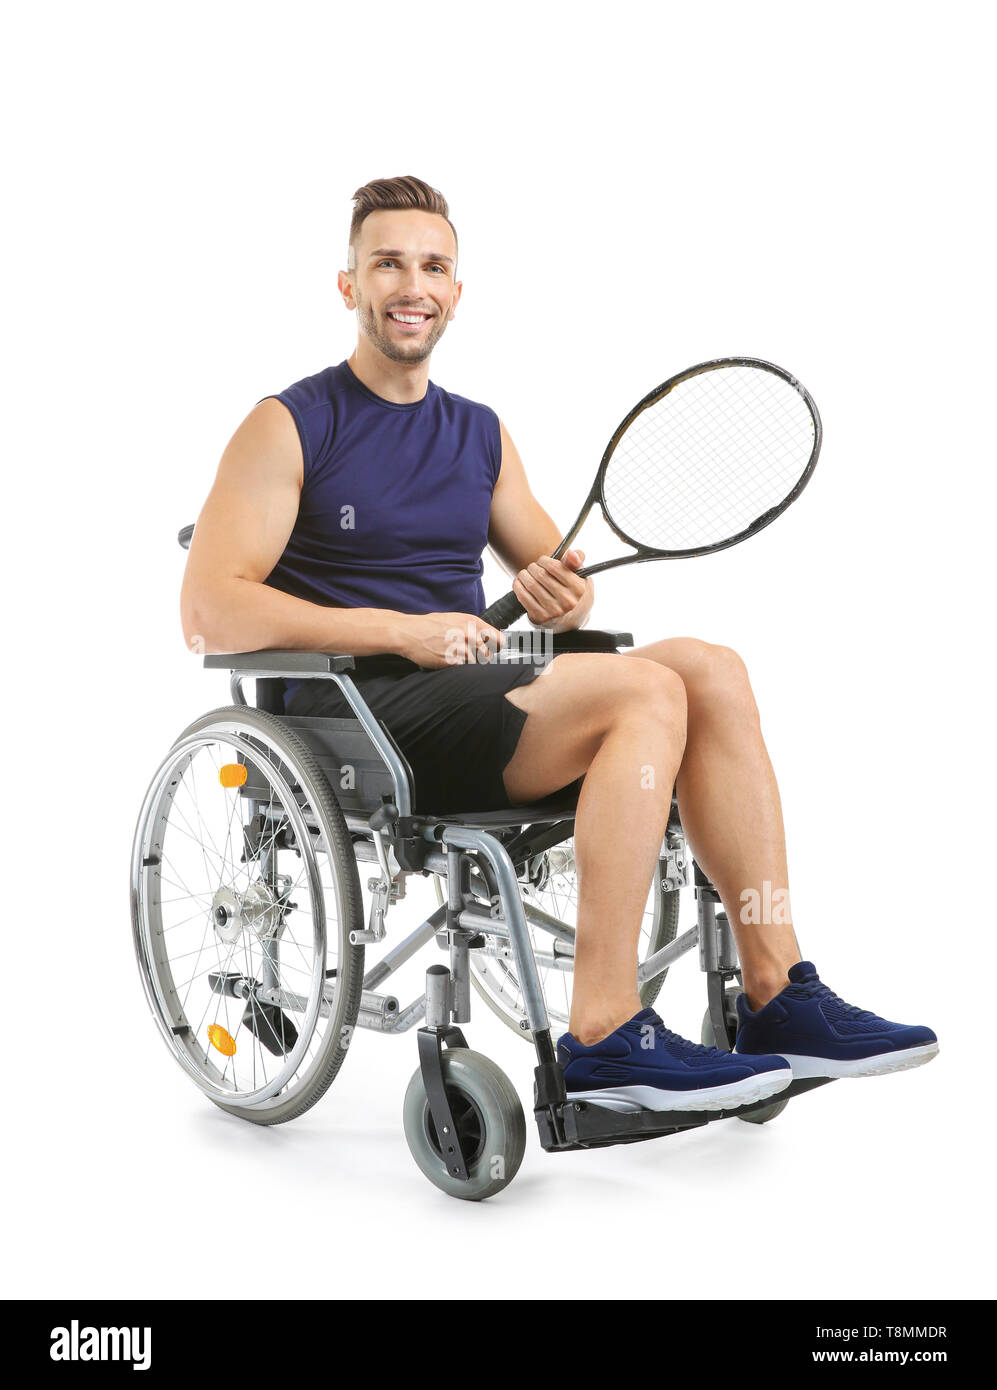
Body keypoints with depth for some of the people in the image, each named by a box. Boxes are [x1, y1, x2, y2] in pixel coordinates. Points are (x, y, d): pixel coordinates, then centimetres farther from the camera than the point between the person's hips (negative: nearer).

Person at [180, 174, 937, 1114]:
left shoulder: (481, 433, 21)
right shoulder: (290, 427, 1)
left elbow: (552, 571, 25)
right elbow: (209, 613, -9)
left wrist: (560, 595, -2)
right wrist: (402, 629, -17)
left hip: (473, 699, 6)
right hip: (359, 720, -6)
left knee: (708, 669, -17)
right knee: (644, 692, -27)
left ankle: (776, 996, -18)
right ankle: (602, 1038, -27)